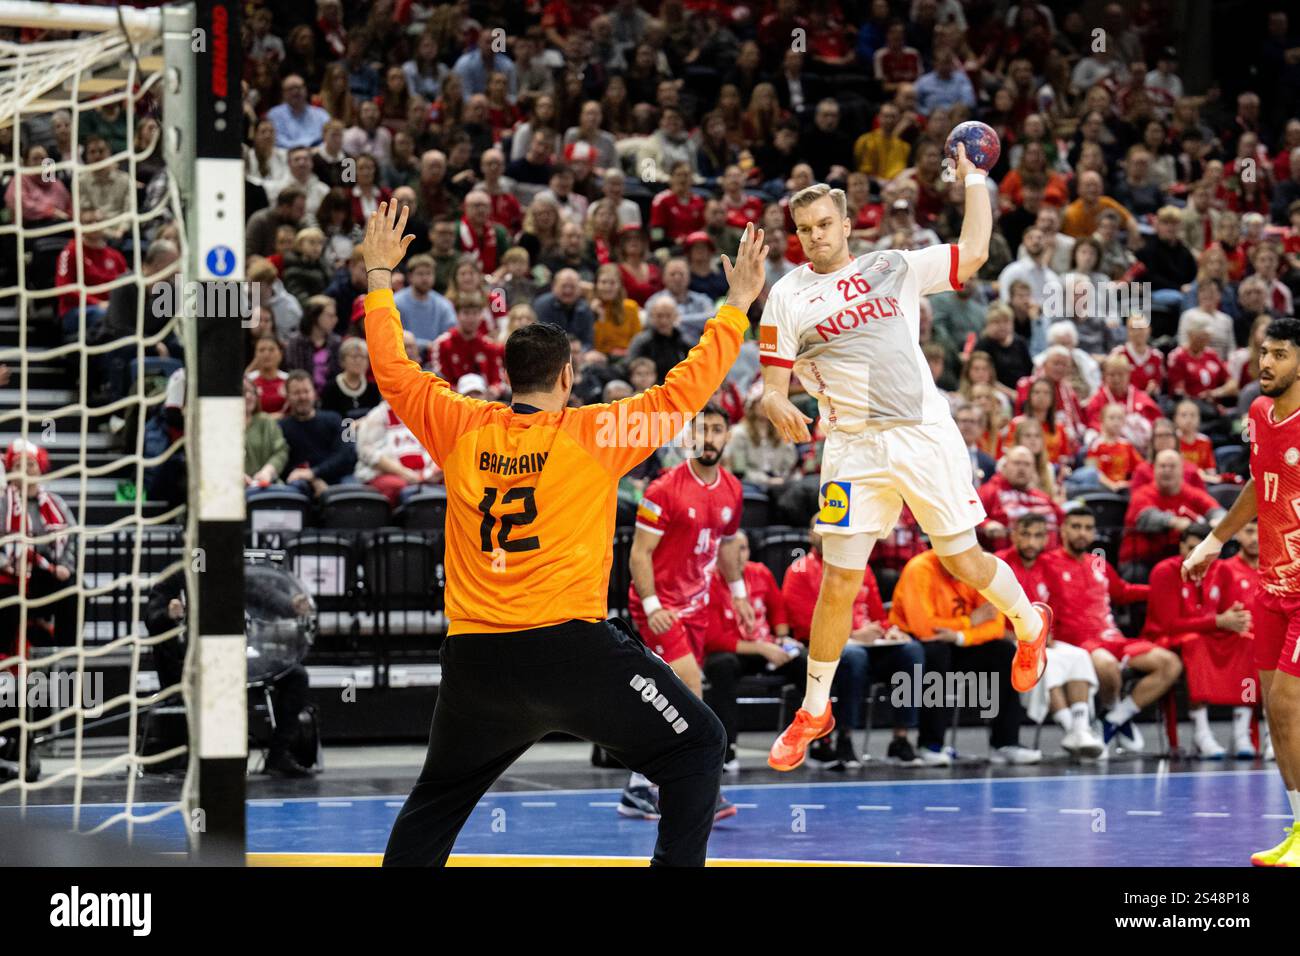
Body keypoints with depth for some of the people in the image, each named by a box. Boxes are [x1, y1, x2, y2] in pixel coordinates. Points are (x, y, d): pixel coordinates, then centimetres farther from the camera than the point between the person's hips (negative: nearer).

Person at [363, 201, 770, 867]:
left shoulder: (462, 430, 6)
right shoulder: (592, 435, -2)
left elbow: (391, 369, 18)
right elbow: (685, 390, 3)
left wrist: (380, 276, 30)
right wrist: (737, 306, 13)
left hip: (475, 660, 4)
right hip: (571, 646, -4)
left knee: (438, 794, 21)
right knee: (696, 746, 7)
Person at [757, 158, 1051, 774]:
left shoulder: (895, 268, 9)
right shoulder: (787, 297, 6)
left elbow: (973, 252, 9)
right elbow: (773, 382, 3)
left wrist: (973, 178, 12)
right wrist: (778, 406, -20)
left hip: (925, 433, 0)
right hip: (855, 448, 0)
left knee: (964, 562, 4)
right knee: (838, 581, -2)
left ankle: (1029, 624, 35)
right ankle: (814, 711, 11)